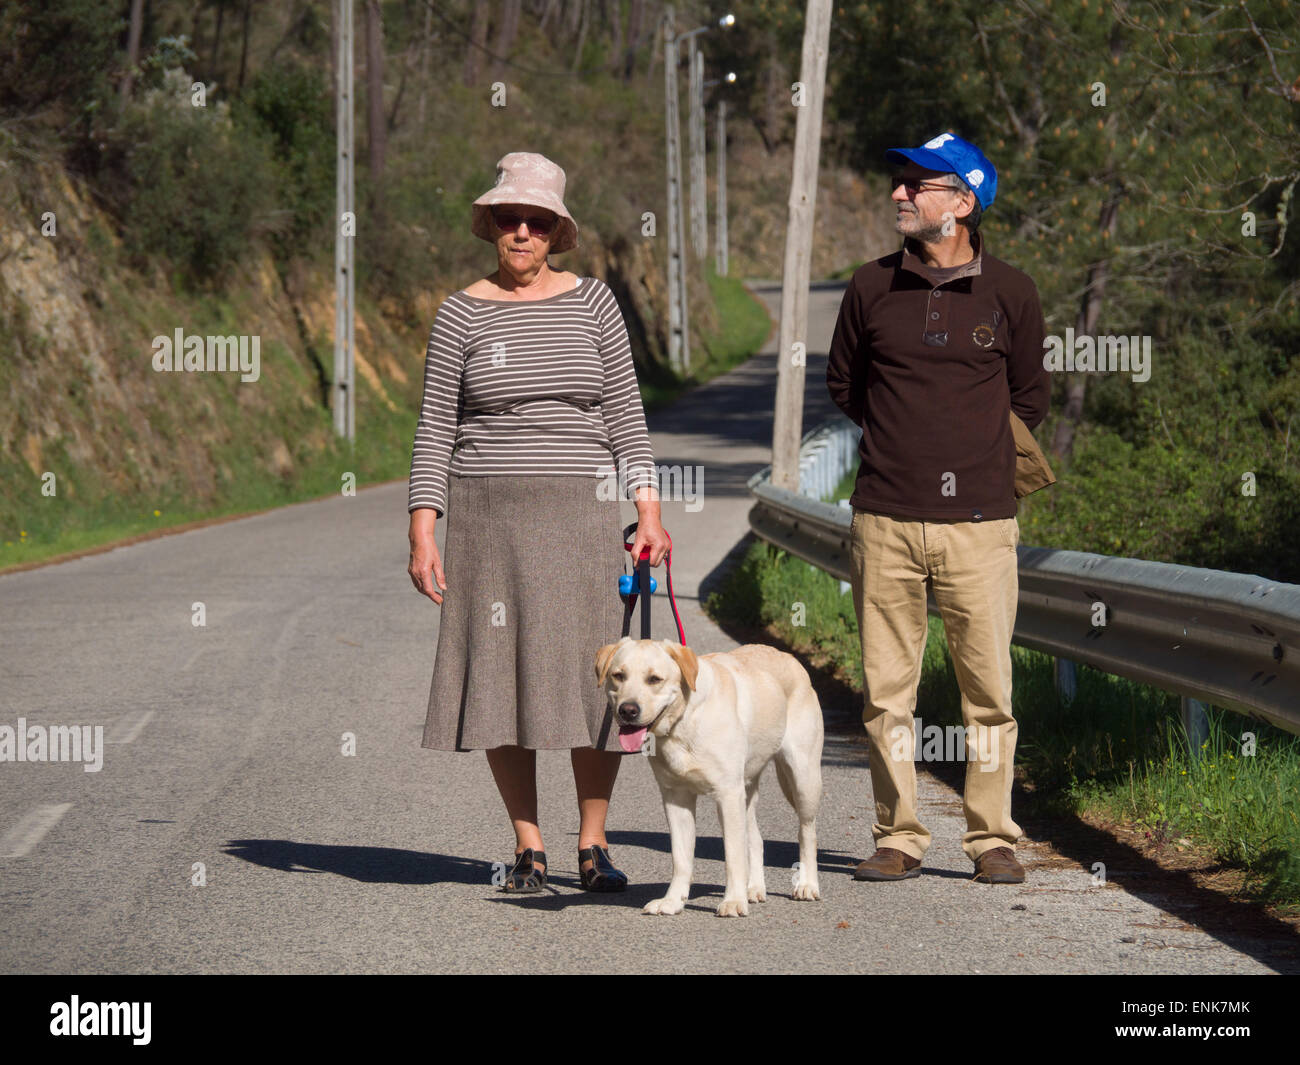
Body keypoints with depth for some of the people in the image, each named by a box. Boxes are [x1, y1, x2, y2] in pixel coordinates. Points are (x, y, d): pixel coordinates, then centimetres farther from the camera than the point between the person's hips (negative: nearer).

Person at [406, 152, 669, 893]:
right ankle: (529, 846, 10)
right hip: (488, 517, 0)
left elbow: (625, 414, 7)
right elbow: (435, 428, 3)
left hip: (580, 514, 1)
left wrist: (649, 509, -1)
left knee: (597, 677, -3)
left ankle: (594, 843, 9)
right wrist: (423, 532, -5)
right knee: (502, 678, 0)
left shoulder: (592, 303, 6)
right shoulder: (464, 314, 3)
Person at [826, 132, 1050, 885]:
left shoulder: (1011, 294, 4)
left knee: (989, 688, 0)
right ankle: (899, 839, 11)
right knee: (887, 689, 3)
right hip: (885, 519, 2)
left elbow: (1030, 398, 15)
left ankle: (994, 840, 9)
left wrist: (972, 453, 12)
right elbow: (843, 385, 19)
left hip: (978, 520, -1)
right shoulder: (872, 288, 7)